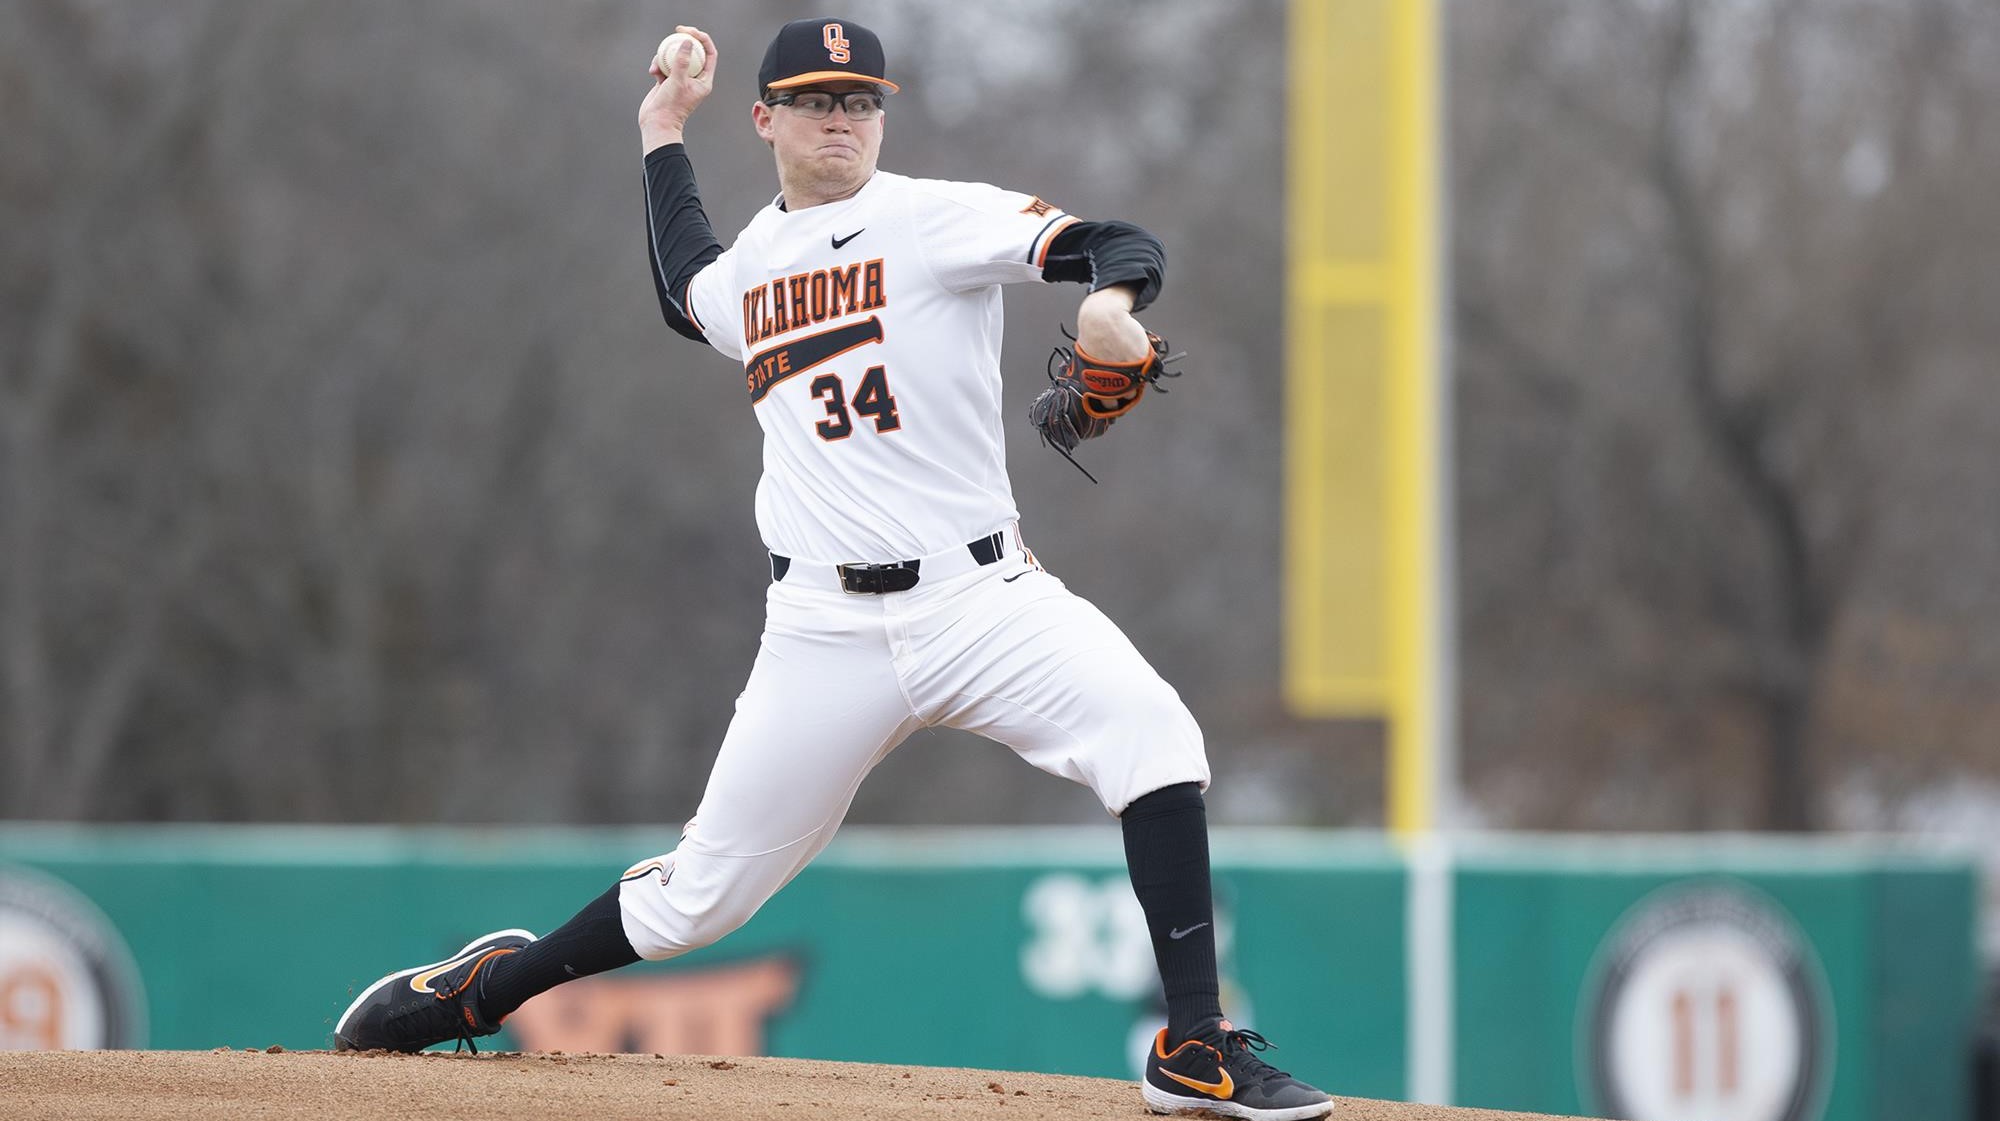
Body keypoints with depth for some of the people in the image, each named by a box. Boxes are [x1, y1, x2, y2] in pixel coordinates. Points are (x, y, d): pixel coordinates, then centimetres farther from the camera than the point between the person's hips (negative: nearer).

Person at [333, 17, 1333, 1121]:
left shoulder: (938, 218, -1)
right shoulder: (747, 264, 13)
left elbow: (1119, 246, -15)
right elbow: (686, 296, 39)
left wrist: (1110, 296, -38)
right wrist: (662, 137, 34)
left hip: (983, 599, -2)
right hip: (827, 634, 2)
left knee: (1153, 735, -27)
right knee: (702, 893, 4)